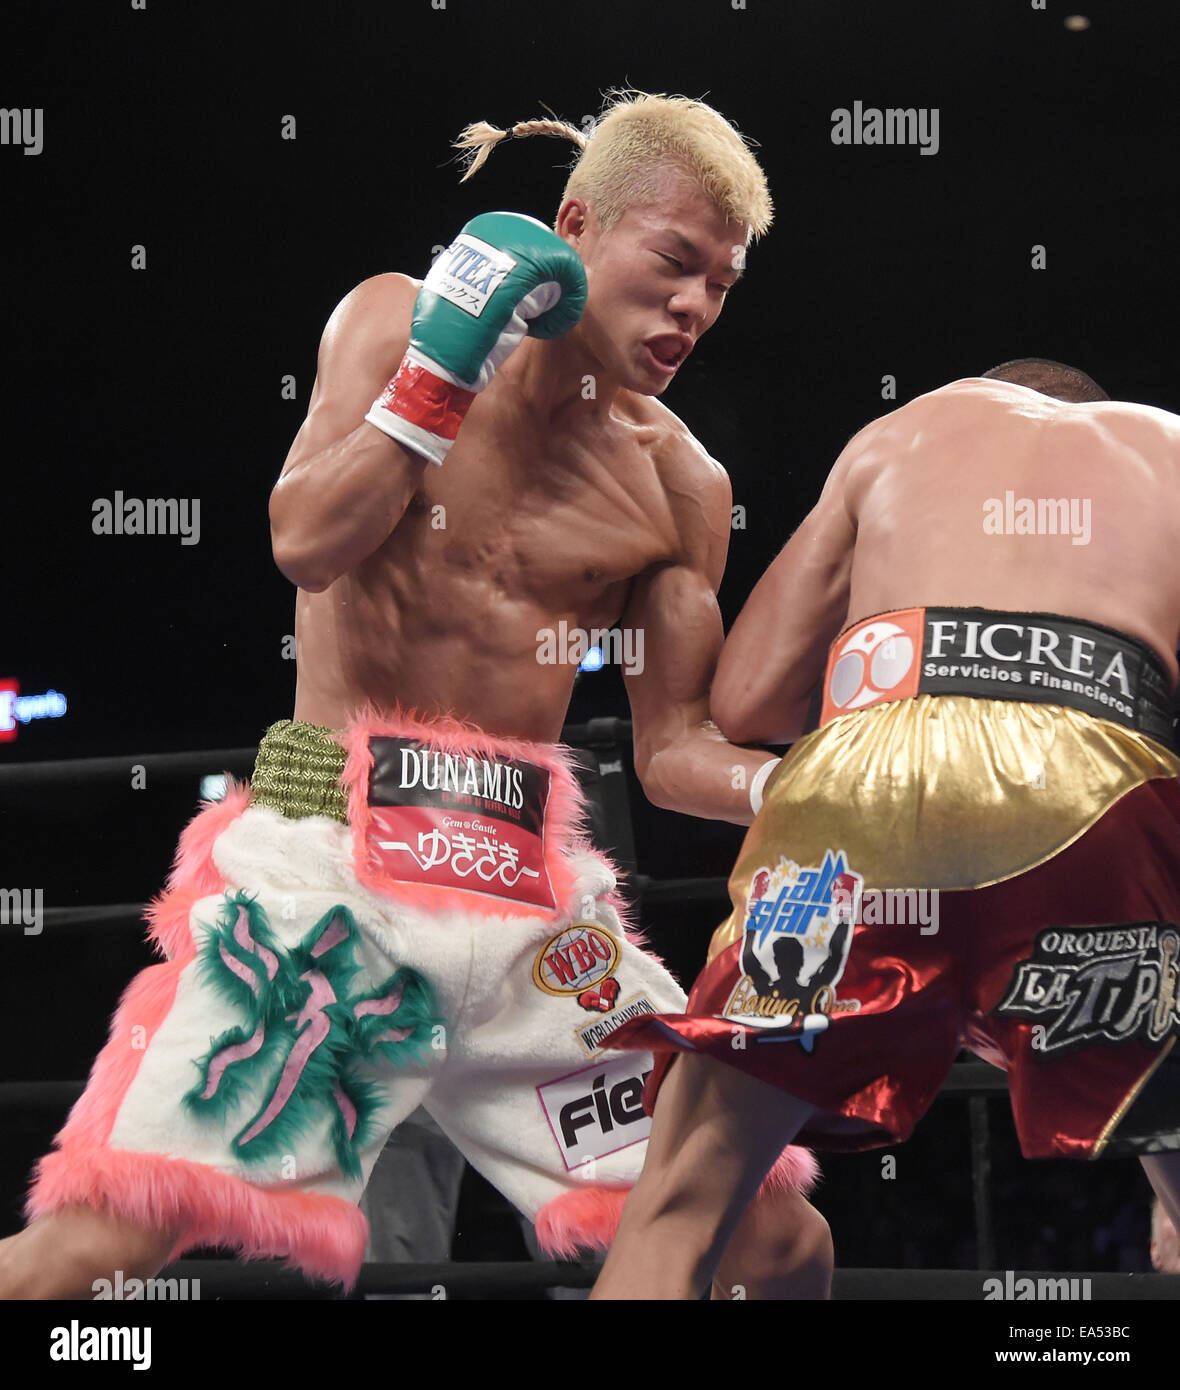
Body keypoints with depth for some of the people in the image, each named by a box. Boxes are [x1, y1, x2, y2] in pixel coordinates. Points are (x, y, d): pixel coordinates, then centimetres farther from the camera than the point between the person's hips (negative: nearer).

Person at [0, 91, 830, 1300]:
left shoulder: (678, 486, 12)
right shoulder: (398, 321, 6)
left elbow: (673, 753, 11)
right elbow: (306, 544, -8)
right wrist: (441, 372, -12)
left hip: (529, 881, 4)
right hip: (326, 844, -3)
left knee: (774, 1236, 1)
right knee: (105, 1234, -15)